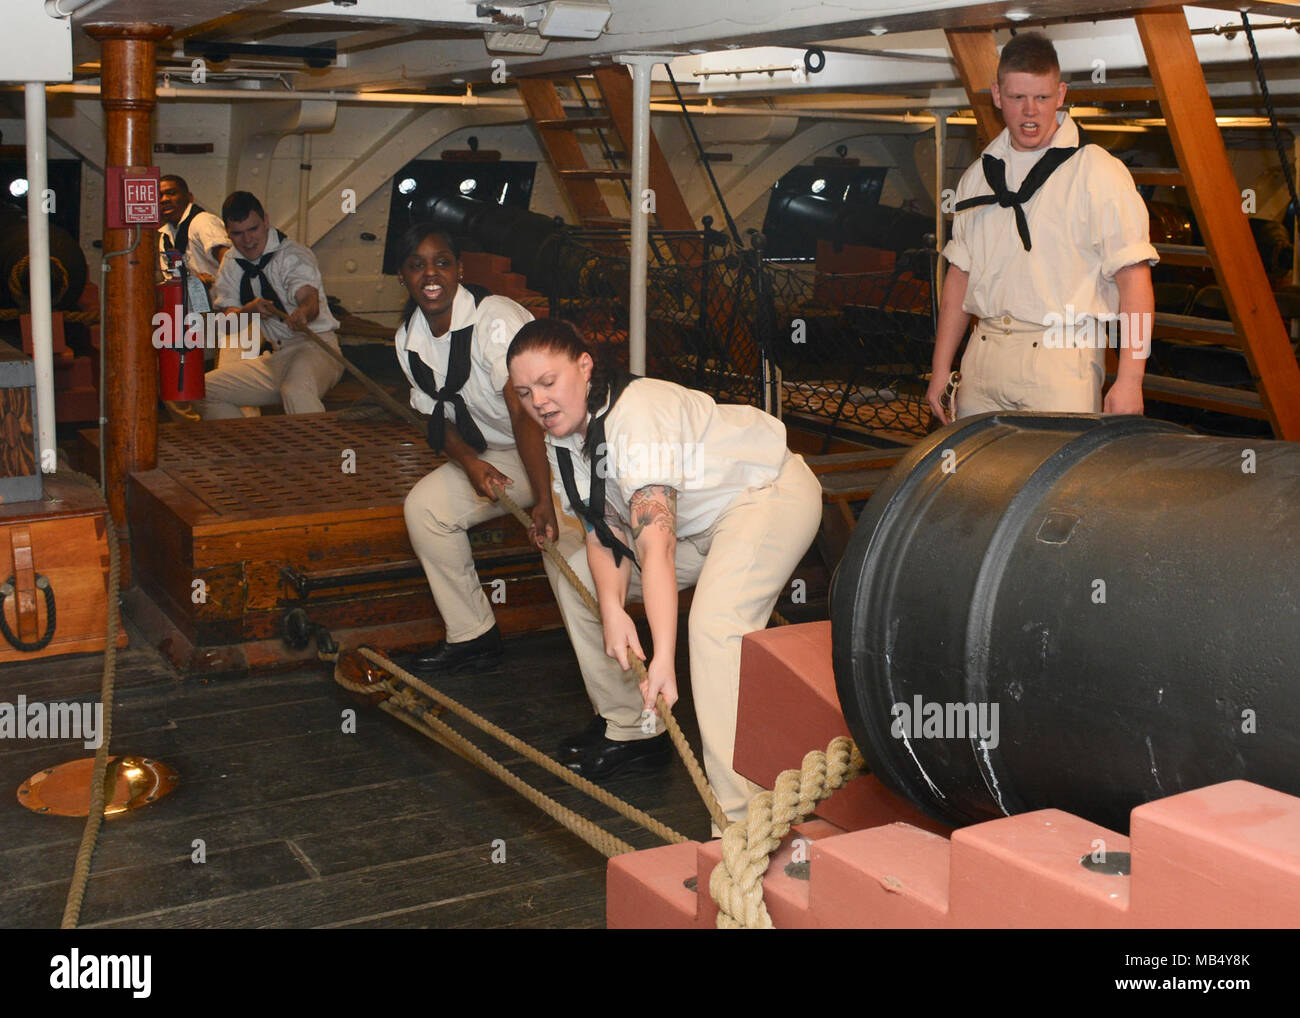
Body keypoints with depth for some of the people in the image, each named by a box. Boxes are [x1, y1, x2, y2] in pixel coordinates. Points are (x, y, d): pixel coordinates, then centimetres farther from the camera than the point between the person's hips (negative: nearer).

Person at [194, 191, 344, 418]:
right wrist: (250, 311, -20)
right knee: (203, 389, 2)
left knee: (295, 391, -40)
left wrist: (303, 313, -53)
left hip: (314, 345, -7)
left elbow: (310, 299, -28)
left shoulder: (294, 255, -10)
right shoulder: (231, 267, 9)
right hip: (274, 356, 7)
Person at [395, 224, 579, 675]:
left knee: (562, 544, -27)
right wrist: (470, 464, -18)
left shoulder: (494, 319, -25)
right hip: (499, 456, 7)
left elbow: (525, 414, -34)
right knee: (424, 505, -6)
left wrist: (544, 502, -42)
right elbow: (439, 418, 6)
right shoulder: (409, 341, -1)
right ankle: (472, 636, 6)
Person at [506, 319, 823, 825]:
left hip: (771, 493, -10)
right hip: (699, 517, 10)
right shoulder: (564, 438, -4)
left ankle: (744, 817, -33)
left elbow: (656, 544, -40)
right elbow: (603, 531, -7)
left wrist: (663, 658, -46)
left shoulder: (637, 414, -32)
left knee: (716, 624, -32)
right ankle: (631, 731, 22)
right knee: (576, 575, 8)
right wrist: (612, 611, -26)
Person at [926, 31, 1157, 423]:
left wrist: (1129, 380, -16)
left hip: (1061, 361, -5)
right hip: (982, 360, 5)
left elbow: (1134, 277, -8)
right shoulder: (978, 176, 15)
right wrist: (941, 369, 14)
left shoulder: (1097, 171, -2)